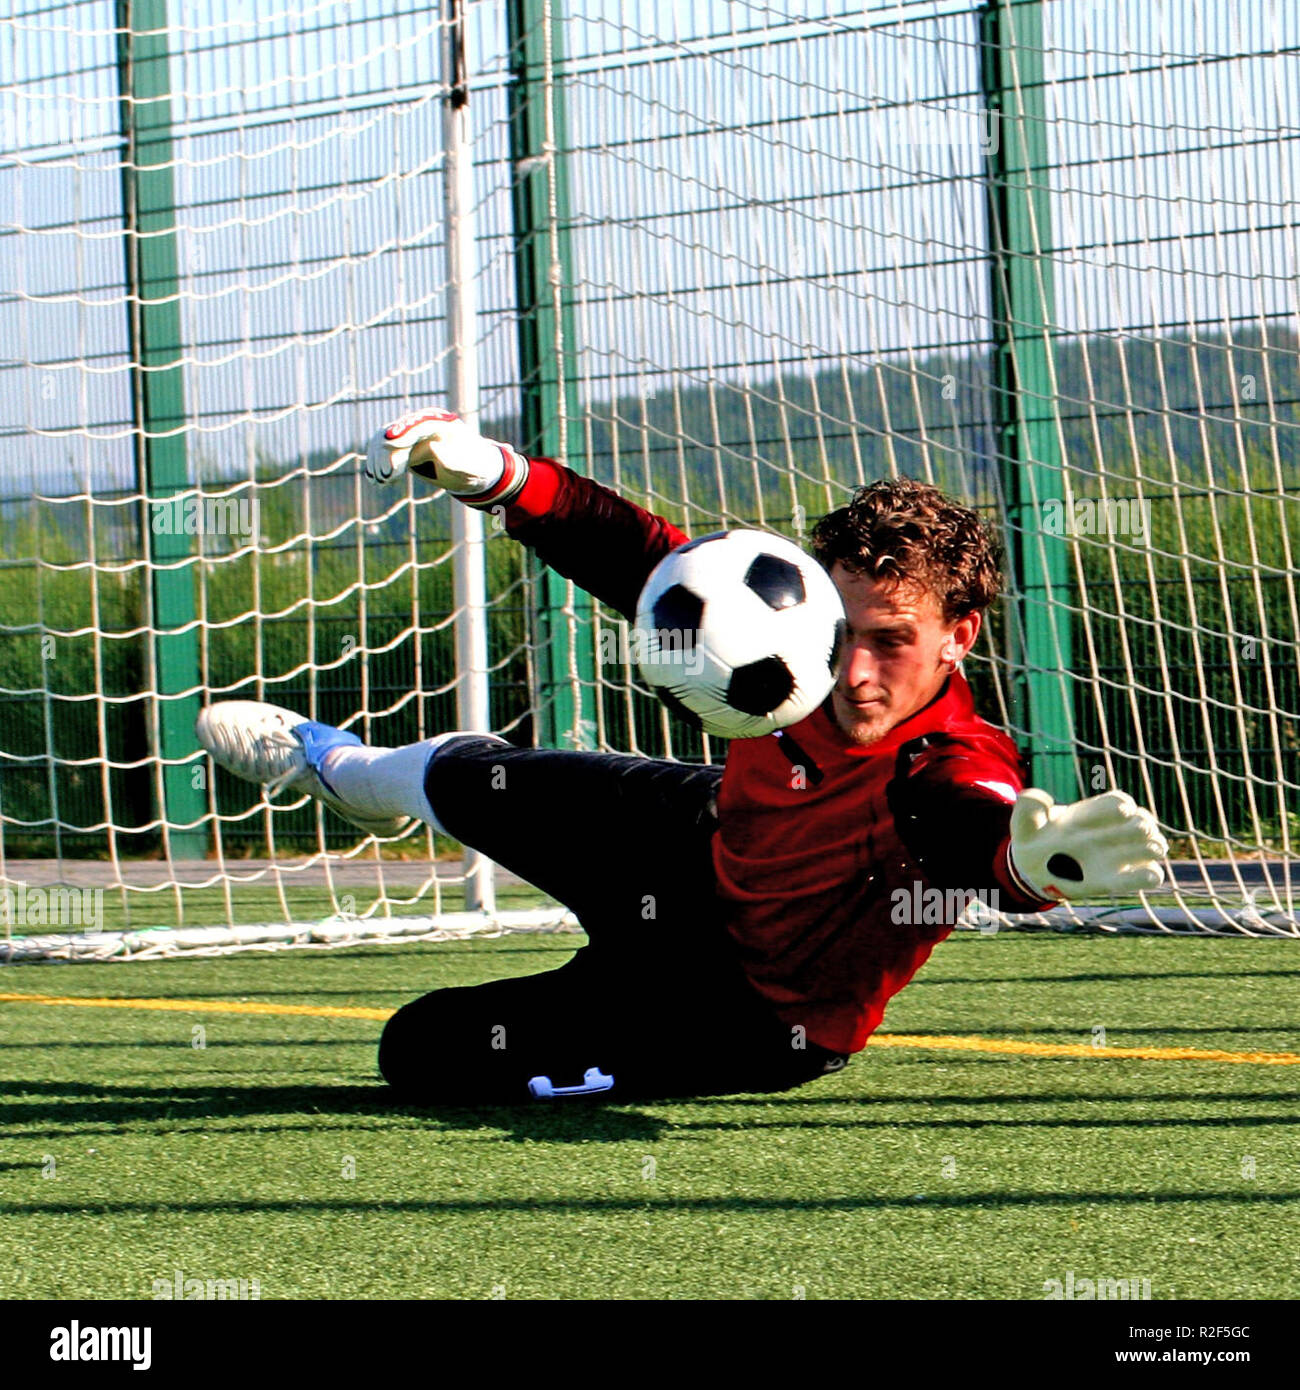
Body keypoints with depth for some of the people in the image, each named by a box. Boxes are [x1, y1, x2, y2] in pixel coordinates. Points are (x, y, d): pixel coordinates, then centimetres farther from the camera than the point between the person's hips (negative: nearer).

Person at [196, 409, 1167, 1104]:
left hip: (751, 1016, -5)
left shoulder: (950, 773, -42)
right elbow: (648, 563, -12)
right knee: (470, 782, 27)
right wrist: (495, 475, -22)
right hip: (701, 845, 5)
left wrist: (1034, 857, -90)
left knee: (425, 1054, -5)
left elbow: (984, 833, -66)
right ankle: (339, 768, 65)